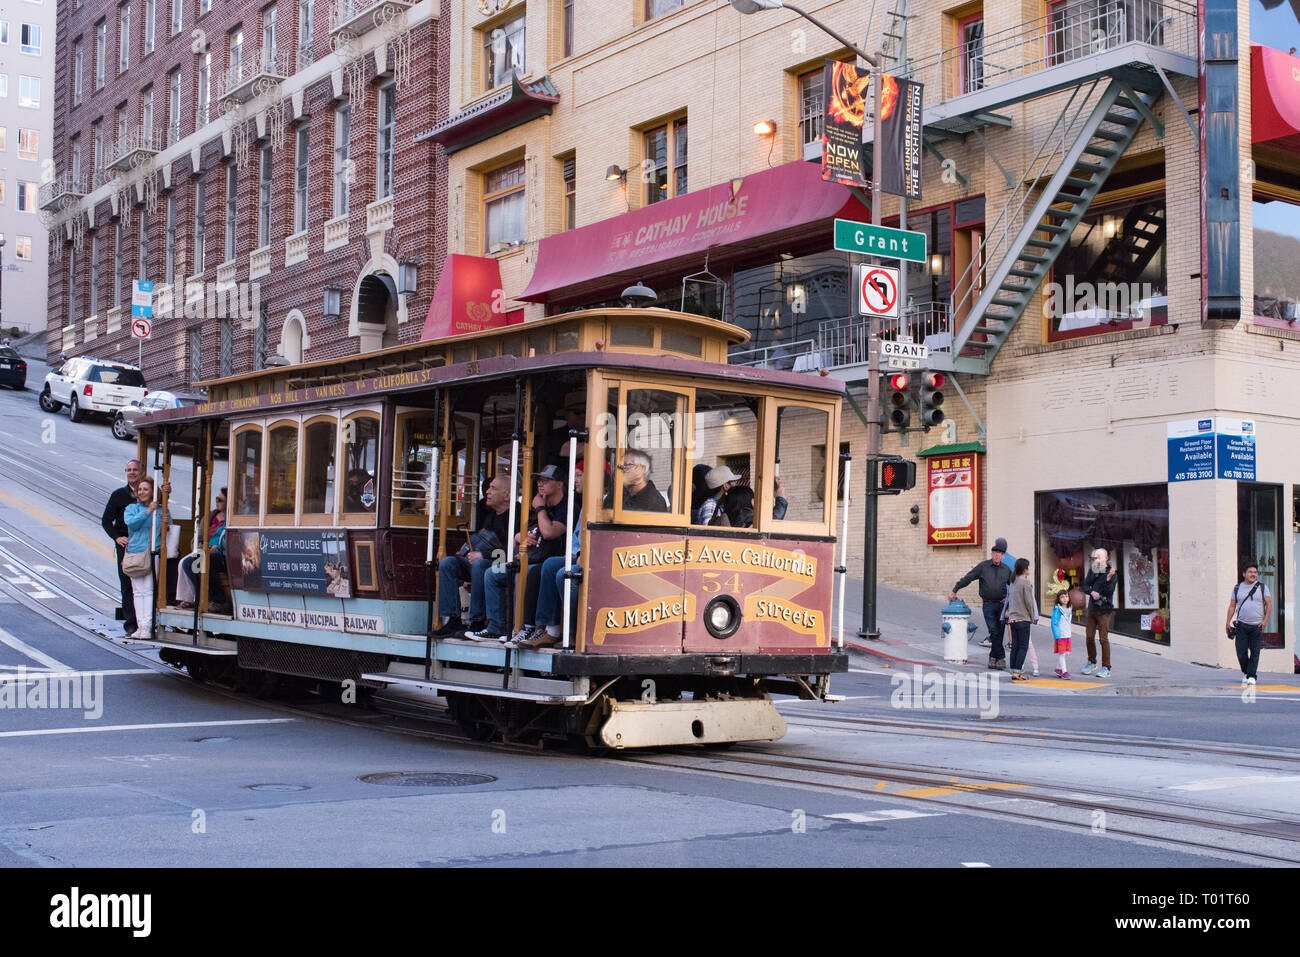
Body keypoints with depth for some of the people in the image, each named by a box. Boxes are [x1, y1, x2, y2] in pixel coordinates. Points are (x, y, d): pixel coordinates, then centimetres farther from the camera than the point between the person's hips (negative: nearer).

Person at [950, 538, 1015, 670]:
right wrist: (954, 591, 4)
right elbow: (967, 578, 4)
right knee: (994, 632, -8)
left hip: (1001, 604, 2)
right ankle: (1001, 658, -5)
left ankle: (993, 658, 9)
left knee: (997, 632, 0)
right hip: (988, 604, -2)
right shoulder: (983, 566, 2)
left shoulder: (1006, 569, 11)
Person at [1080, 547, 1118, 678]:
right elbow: (1085, 586, 11)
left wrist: (1109, 578, -29)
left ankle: (1106, 668, 0)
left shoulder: (1111, 572, -7)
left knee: (1103, 639, -6)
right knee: (1088, 637, 7)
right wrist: (1092, 592, -9)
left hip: (1104, 609, -5)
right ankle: (1092, 663, 25)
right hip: (1092, 608, 5)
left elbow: (1109, 591, -15)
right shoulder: (1092, 570, 10)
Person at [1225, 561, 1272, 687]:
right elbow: (1232, 606, 12)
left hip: (1257, 625, -1)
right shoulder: (1237, 588, 10)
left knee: (1255, 652, -4)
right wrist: (1228, 622, 4)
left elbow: (1269, 605, 3)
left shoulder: (1262, 587, 6)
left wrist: (1265, 620, -7)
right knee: (1241, 651, -2)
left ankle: (1251, 676, 2)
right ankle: (1245, 672, 18)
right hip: (1241, 625, 1)